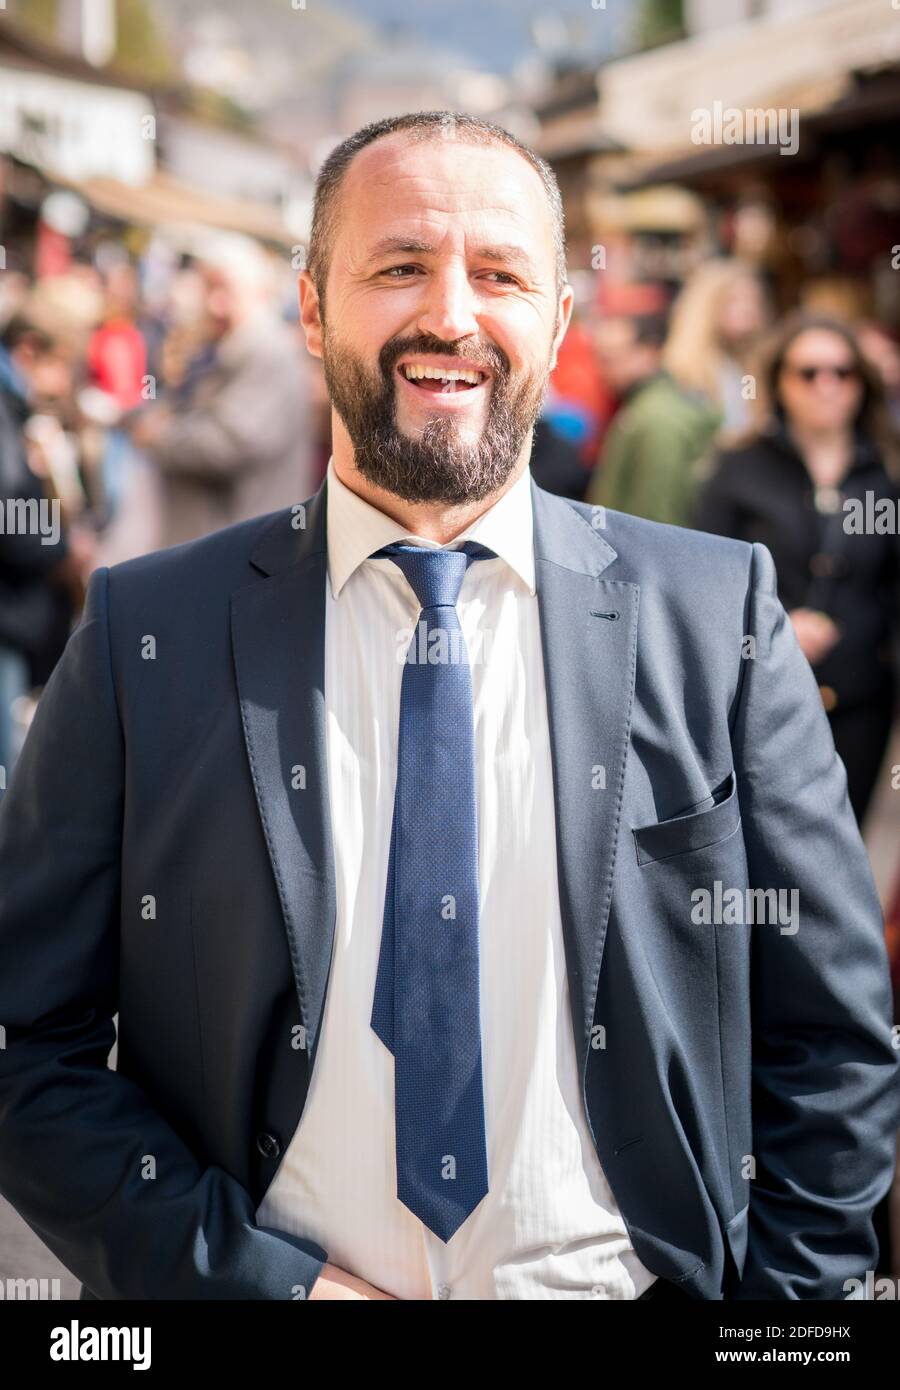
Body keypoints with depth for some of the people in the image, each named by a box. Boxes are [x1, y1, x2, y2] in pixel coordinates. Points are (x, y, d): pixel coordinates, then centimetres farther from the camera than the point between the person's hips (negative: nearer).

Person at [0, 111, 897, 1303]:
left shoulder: (718, 612, -1)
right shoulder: (146, 632, -2)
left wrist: (775, 1297, -5)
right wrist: (252, 1276, -11)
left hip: (624, 1279, 1)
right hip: (268, 1280, 0)